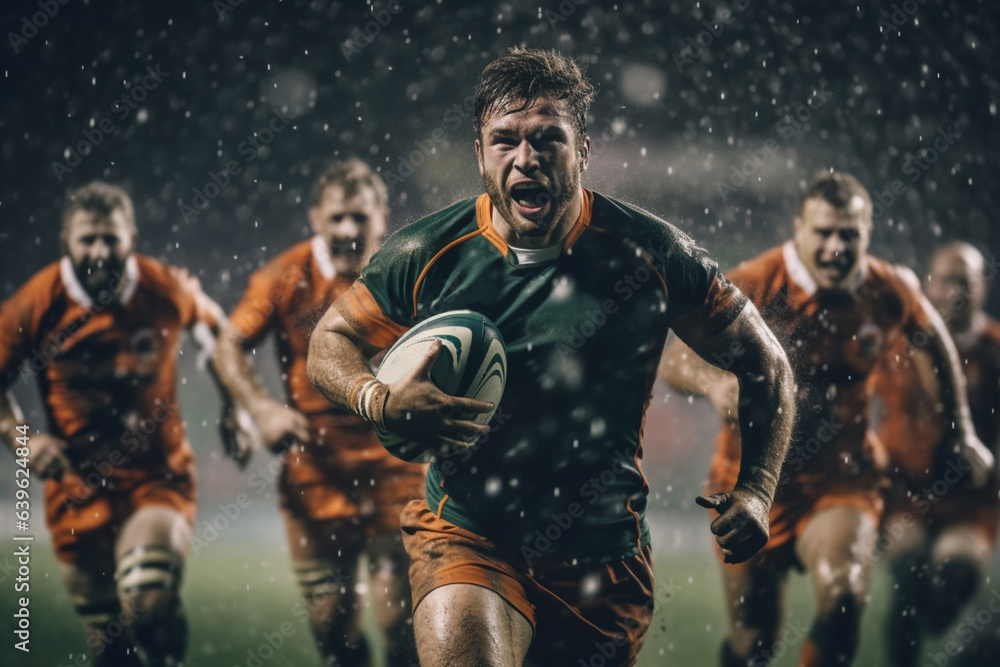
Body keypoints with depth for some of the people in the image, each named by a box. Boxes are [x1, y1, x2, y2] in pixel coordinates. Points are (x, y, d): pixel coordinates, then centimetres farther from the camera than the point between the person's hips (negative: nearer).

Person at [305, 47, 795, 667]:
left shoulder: (650, 253, -8)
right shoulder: (427, 254, -6)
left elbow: (764, 359, 4)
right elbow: (331, 340, 9)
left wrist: (756, 489, -9)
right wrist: (381, 402, -14)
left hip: (604, 557, 2)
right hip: (466, 539, -1)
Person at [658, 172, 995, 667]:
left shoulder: (889, 293, -7)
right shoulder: (751, 287, -15)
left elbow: (934, 338, 15)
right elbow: (673, 361, -15)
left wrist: (962, 431, 19)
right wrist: (712, 382, -38)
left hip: (841, 482, 1)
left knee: (842, 596, -28)